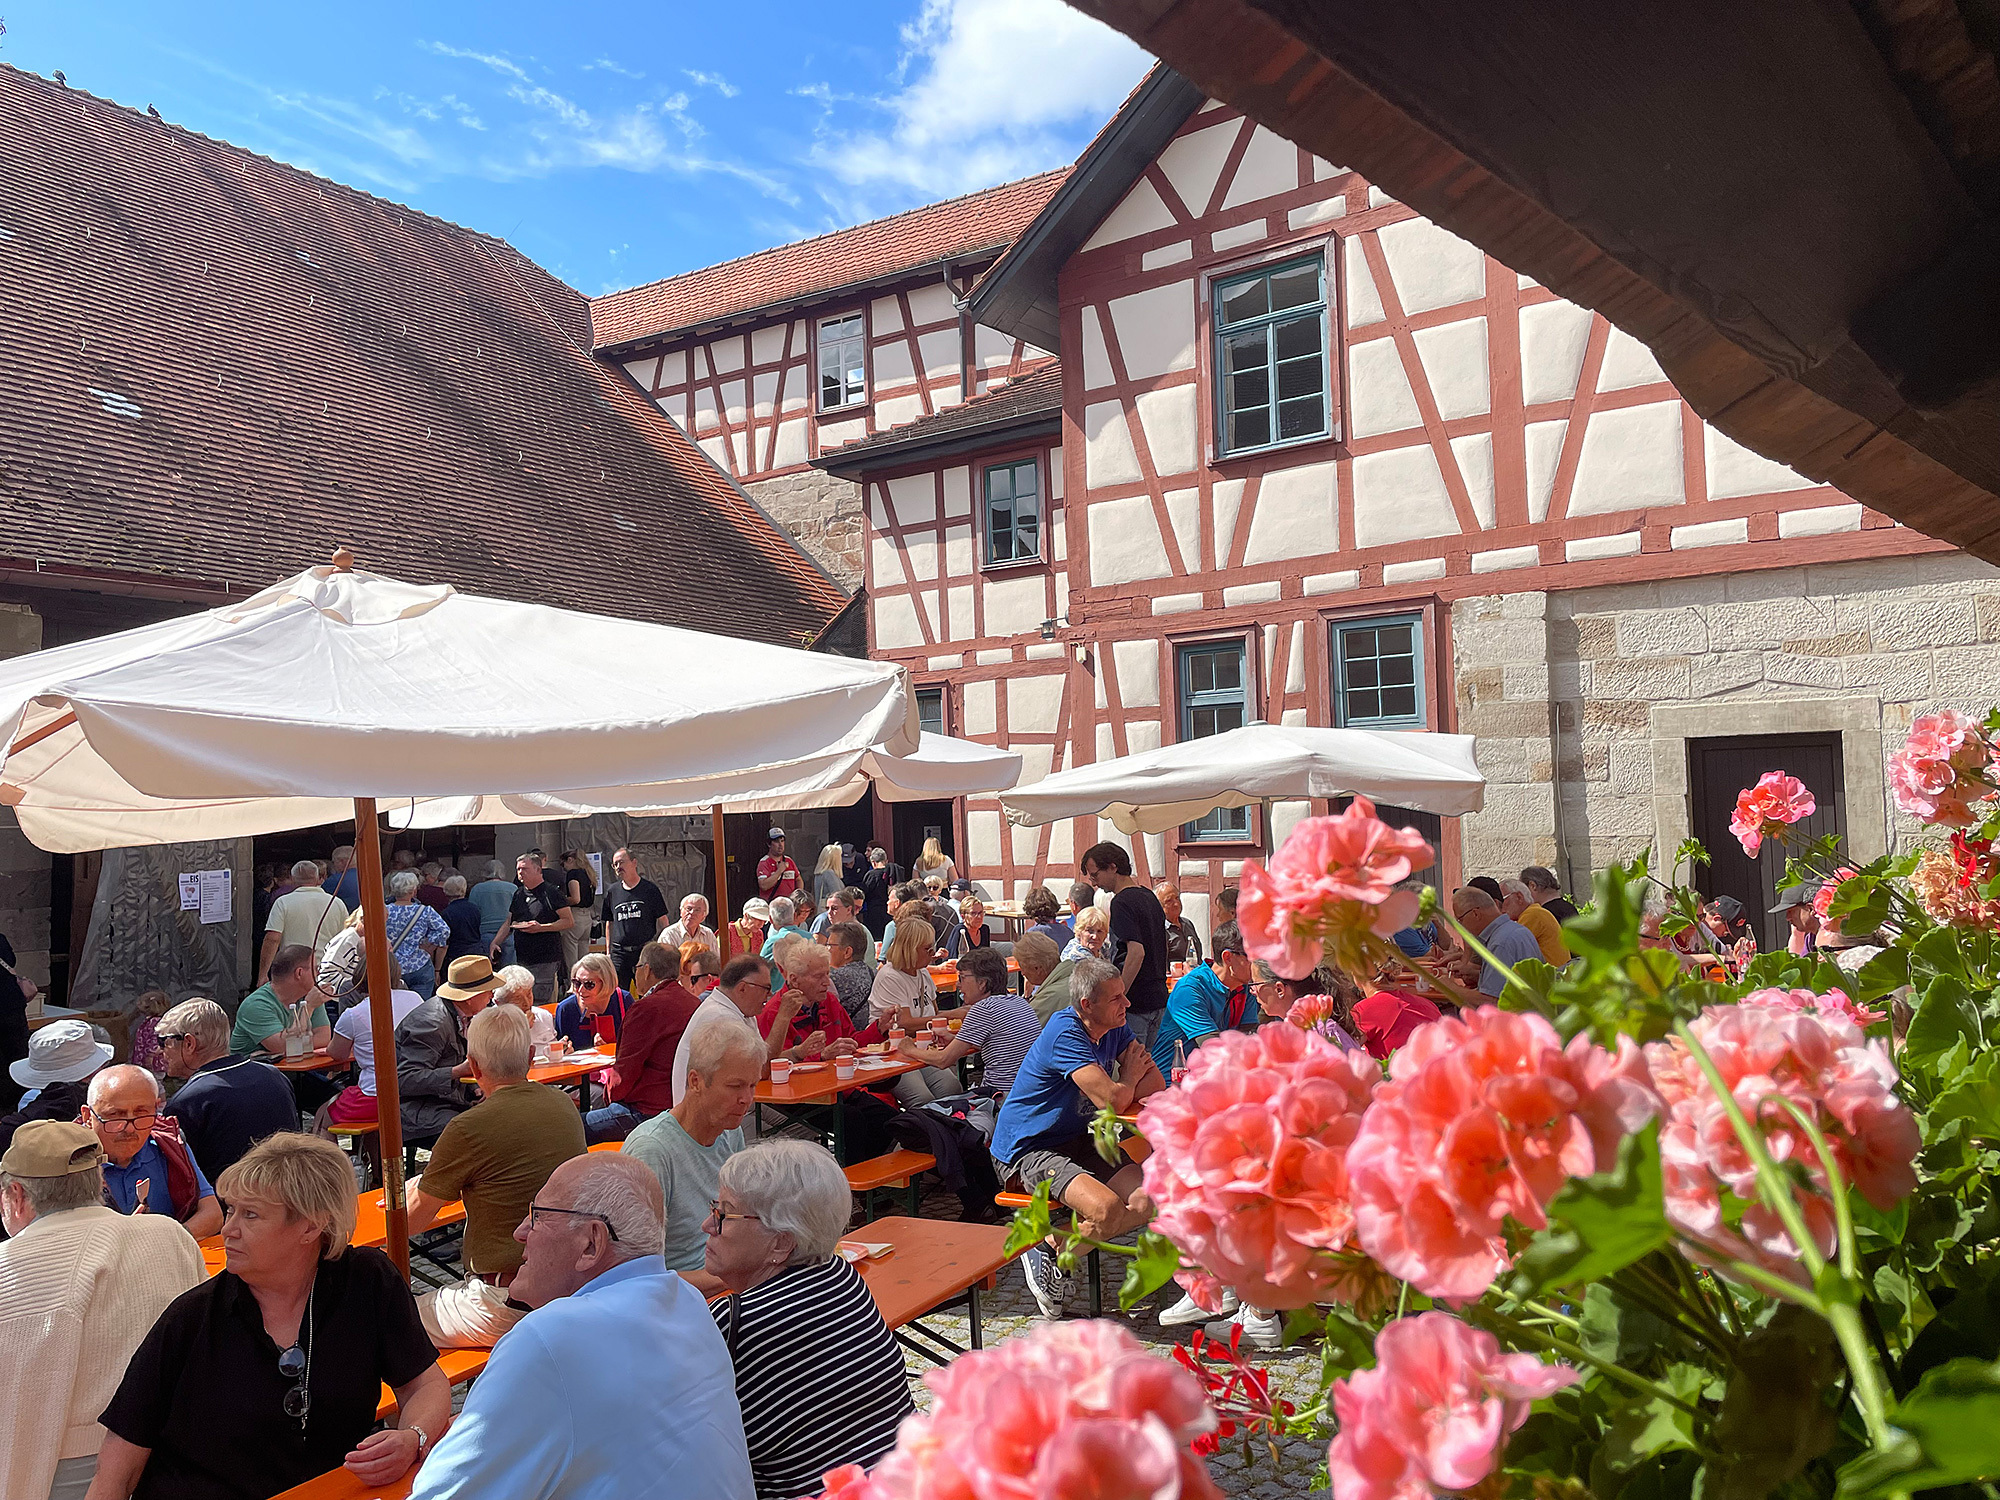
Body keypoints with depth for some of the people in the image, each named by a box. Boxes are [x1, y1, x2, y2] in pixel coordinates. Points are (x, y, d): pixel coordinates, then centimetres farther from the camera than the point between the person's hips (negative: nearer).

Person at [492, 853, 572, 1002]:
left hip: (546, 961, -7)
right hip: (521, 959, 7)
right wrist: (495, 942, 7)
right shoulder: (518, 893, 15)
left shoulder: (551, 892, -7)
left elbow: (570, 921, -11)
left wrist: (541, 927, -19)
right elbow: (509, 922, 22)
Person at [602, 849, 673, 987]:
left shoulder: (650, 889, 2)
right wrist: (608, 953, 13)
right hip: (619, 953, 3)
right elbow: (609, 924, 17)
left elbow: (663, 922, 5)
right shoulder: (612, 891, 11)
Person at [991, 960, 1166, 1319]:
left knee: (1147, 1201, -12)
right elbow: (1113, 1101, -29)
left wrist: (1116, 1088, -18)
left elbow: (1156, 1086, 1)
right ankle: (1046, 1254, -1)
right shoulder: (1066, 1034, -24)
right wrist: (1128, 1078, -6)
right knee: (1108, 1208, -30)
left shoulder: (1115, 1029, 3)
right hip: (1026, 1151, -8)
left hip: (1077, 1142, 8)